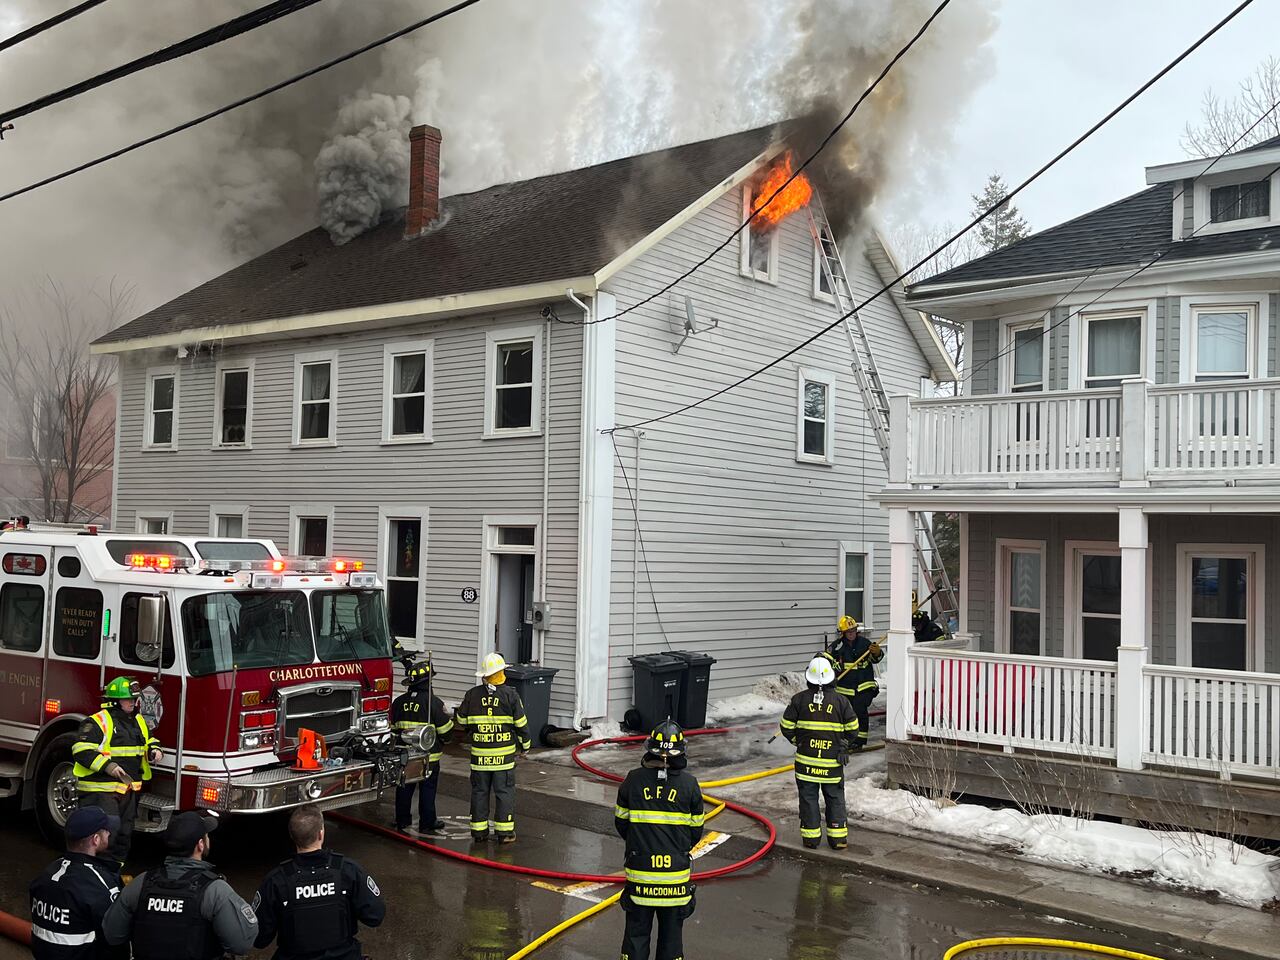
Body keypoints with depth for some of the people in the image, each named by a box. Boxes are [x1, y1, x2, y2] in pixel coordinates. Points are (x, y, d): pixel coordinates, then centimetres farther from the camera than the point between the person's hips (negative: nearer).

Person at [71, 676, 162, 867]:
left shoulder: (138, 721, 13)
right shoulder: (98, 722, -13)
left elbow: (149, 740, 28)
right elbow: (81, 750, -19)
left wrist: (154, 750, 4)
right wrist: (107, 766, -27)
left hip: (128, 789, 8)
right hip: (101, 789, -8)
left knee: (124, 832, 15)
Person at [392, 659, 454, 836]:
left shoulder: (399, 702, 1)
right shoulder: (433, 702, -15)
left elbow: (392, 727, 10)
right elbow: (446, 730, -11)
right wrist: (443, 740, 10)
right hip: (429, 756, -4)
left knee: (405, 788, 14)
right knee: (427, 789, 6)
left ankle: (402, 821, 21)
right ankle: (427, 824, 12)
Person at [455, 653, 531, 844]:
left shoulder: (472, 695, 0)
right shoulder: (510, 695, -6)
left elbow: (462, 721, 9)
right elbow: (521, 724, -2)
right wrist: (525, 744, 12)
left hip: (479, 752, 2)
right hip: (504, 753, -2)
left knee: (479, 791, 10)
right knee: (504, 791, 4)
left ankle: (479, 830, 13)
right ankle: (504, 831, 6)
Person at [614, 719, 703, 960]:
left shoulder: (633, 779, -7)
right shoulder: (689, 783, -8)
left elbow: (621, 823, 3)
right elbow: (696, 829, 2)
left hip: (639, 869, 0)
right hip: (676, 870, 0)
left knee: (637, 929, 13)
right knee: (672, 931, 14)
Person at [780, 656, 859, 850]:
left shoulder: (799, 699, -5)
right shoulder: (840, 701, -3)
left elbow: (786, 726, -2)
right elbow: (853, 729, 1)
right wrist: (844, 746, 17)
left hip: (806, 760, 0)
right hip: (832, 761, 1)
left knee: (808, 797, 8)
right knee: (835, 797, 12)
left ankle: (810, 836, 11)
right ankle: (838, 836, 12)